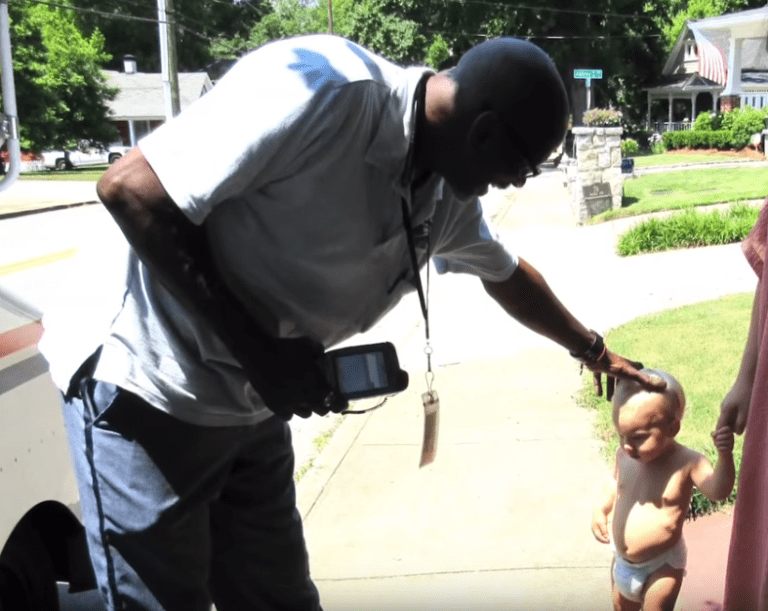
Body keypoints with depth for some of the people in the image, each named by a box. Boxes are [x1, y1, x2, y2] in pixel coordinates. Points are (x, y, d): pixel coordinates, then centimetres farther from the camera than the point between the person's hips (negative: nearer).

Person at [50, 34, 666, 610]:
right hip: (149, 402, -7)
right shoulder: (320, 89, -27)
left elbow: (508, 276, 21)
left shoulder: (450, 196, 0)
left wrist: (593, 350, 33)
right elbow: (129, 187, -26)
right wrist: (257, 346, -24)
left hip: (256, 412, 7)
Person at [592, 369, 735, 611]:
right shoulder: (625, 455, -9)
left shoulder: (688, 463, -24)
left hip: (661, 565, -6)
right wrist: (600, 508, -2)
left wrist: (725, 455, -54)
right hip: (622, 561, 6)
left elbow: (718, 490, -39)